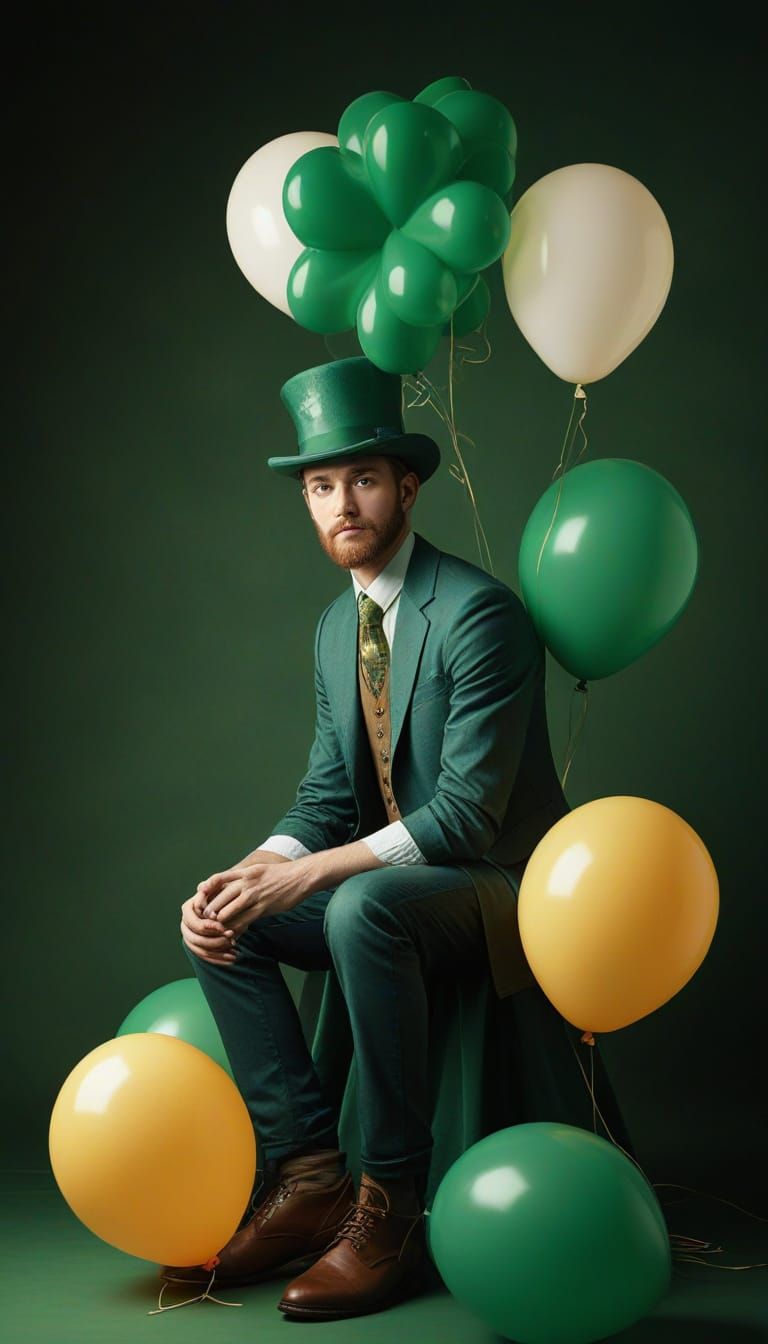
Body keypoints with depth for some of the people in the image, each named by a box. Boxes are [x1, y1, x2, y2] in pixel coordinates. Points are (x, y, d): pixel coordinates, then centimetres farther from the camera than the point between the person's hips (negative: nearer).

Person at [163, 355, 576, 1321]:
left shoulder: (477, 612, -18)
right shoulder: (336, 628, 9)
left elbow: (467, 813, -24)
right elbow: (326, 796, 7)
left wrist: (304, 875, -26)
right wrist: (244, 878, -13)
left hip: (500, 888, -8)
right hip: (392, 881, 9)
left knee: (364, 905, -36)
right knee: (220, 923, -5)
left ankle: (390, 1202, -23)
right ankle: (307, 1171, -8)